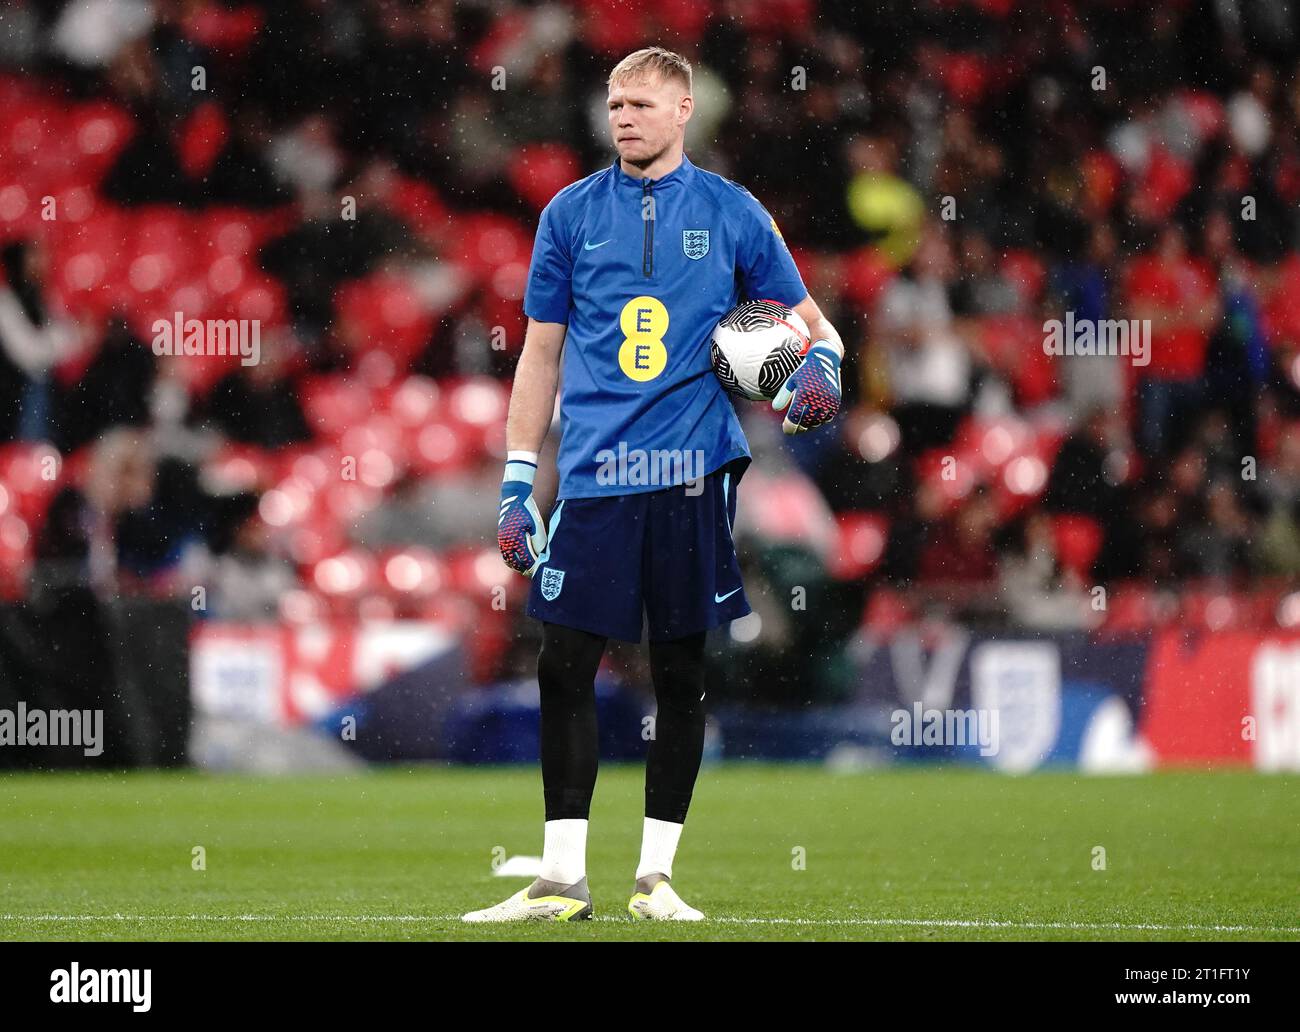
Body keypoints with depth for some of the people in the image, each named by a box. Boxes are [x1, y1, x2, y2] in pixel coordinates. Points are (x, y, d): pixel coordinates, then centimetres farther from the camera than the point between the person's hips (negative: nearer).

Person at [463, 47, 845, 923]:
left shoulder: (732, 214, 6)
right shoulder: (573, 214, 9)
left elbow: (808, 320, 13)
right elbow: (541, 351, 12)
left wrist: (821, 367, -11)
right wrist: (518, 482, 7)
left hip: (693, 469, -1)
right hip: (595, 473, 1)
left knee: (681, 674, 3)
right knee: (566, 667, -4)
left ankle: (657, 874, 11)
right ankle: (562, 877, 2)